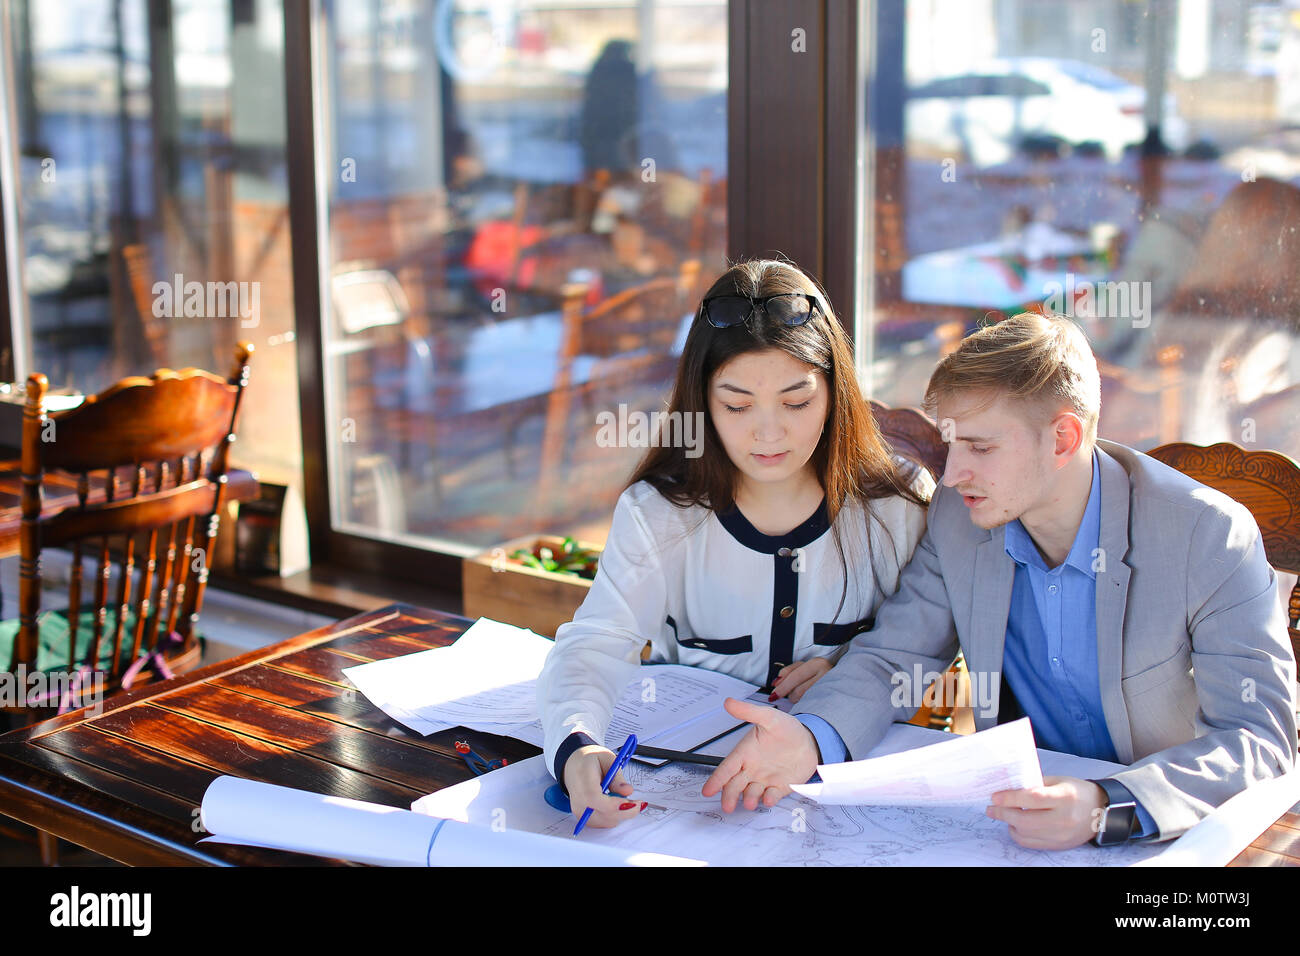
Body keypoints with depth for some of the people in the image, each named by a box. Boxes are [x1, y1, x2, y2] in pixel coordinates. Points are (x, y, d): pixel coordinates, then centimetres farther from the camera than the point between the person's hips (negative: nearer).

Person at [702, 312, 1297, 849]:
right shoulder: (956, 518, -2)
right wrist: (810, 738, -20)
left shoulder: (1210, 537, -16)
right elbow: (892, 657, 3)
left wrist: (1108, 808, -36)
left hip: (1173, 835, -3)